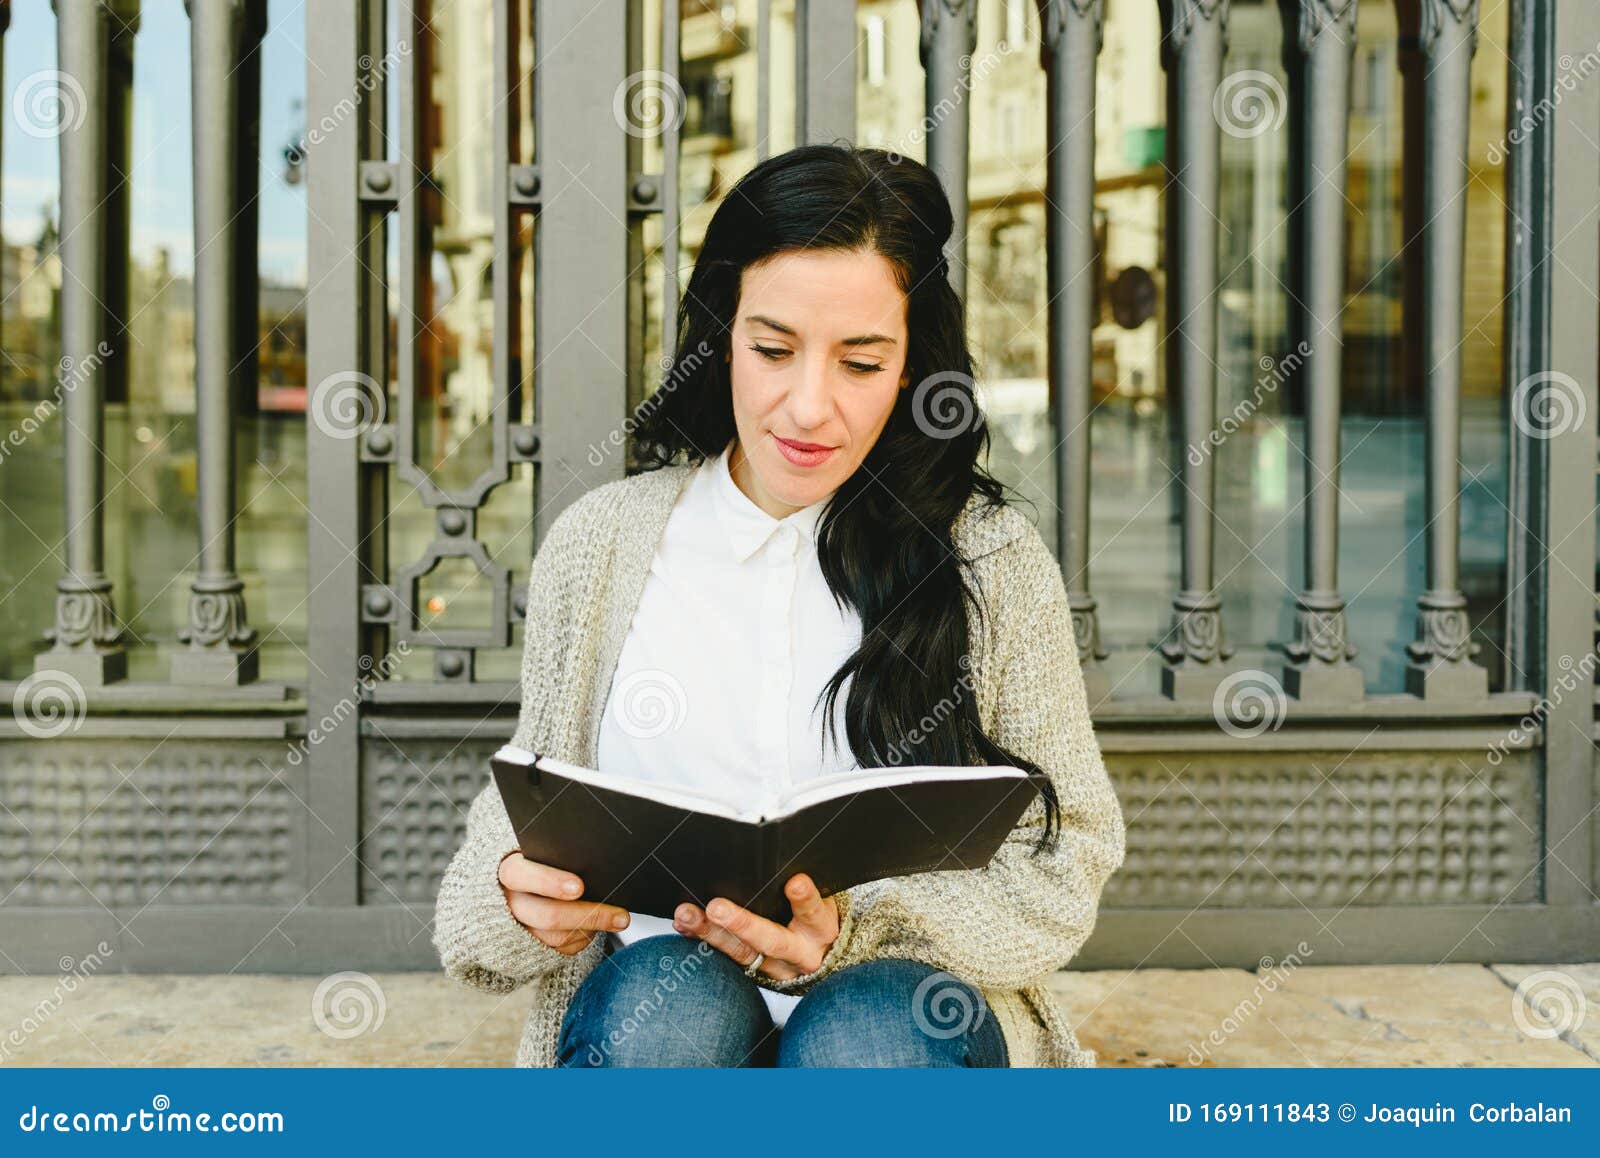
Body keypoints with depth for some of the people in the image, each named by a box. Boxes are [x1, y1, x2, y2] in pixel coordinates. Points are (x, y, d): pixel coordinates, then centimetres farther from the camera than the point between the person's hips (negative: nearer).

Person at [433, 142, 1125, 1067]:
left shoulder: (993, 558, 3)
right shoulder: (600, 542, 8)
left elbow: (1067, 861, 1)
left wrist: (853, 937, -16)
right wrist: (518, 897, -13)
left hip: (907, 1019, 0)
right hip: (651, 1015, 1)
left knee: (867, 1031, -34)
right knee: (664, 1002, -32)